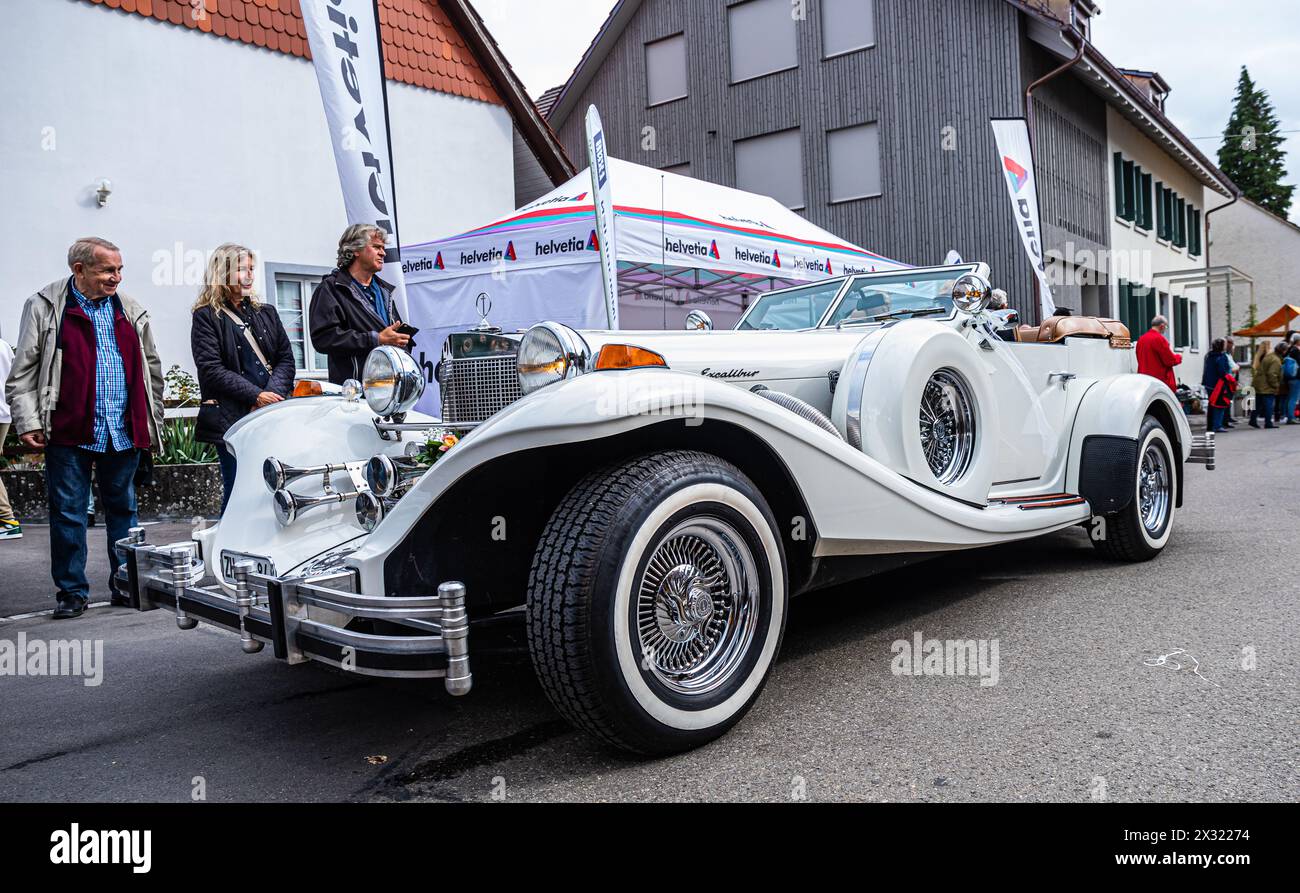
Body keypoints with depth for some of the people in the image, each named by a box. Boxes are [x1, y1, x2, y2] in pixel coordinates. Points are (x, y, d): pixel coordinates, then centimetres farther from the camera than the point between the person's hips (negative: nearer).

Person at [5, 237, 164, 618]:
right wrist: (28, 423, -8)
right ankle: (72, 592, 14)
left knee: (123, 511, 11)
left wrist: (153, 424, 14)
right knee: (68, 514, 3)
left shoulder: (131, 311, 12)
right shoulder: (44, 307, 1)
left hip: (124, 433, 3)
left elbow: (151, 369, 17)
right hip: (69, 433, -3)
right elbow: (23, 370, 0)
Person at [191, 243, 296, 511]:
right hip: (232, 417, -4)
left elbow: (286, 359, 11)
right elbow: (211, 369, -6)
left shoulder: (266, 313, 19)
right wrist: (256, 396, -12)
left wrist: (273, 395, -6)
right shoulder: (206, 317, 4)